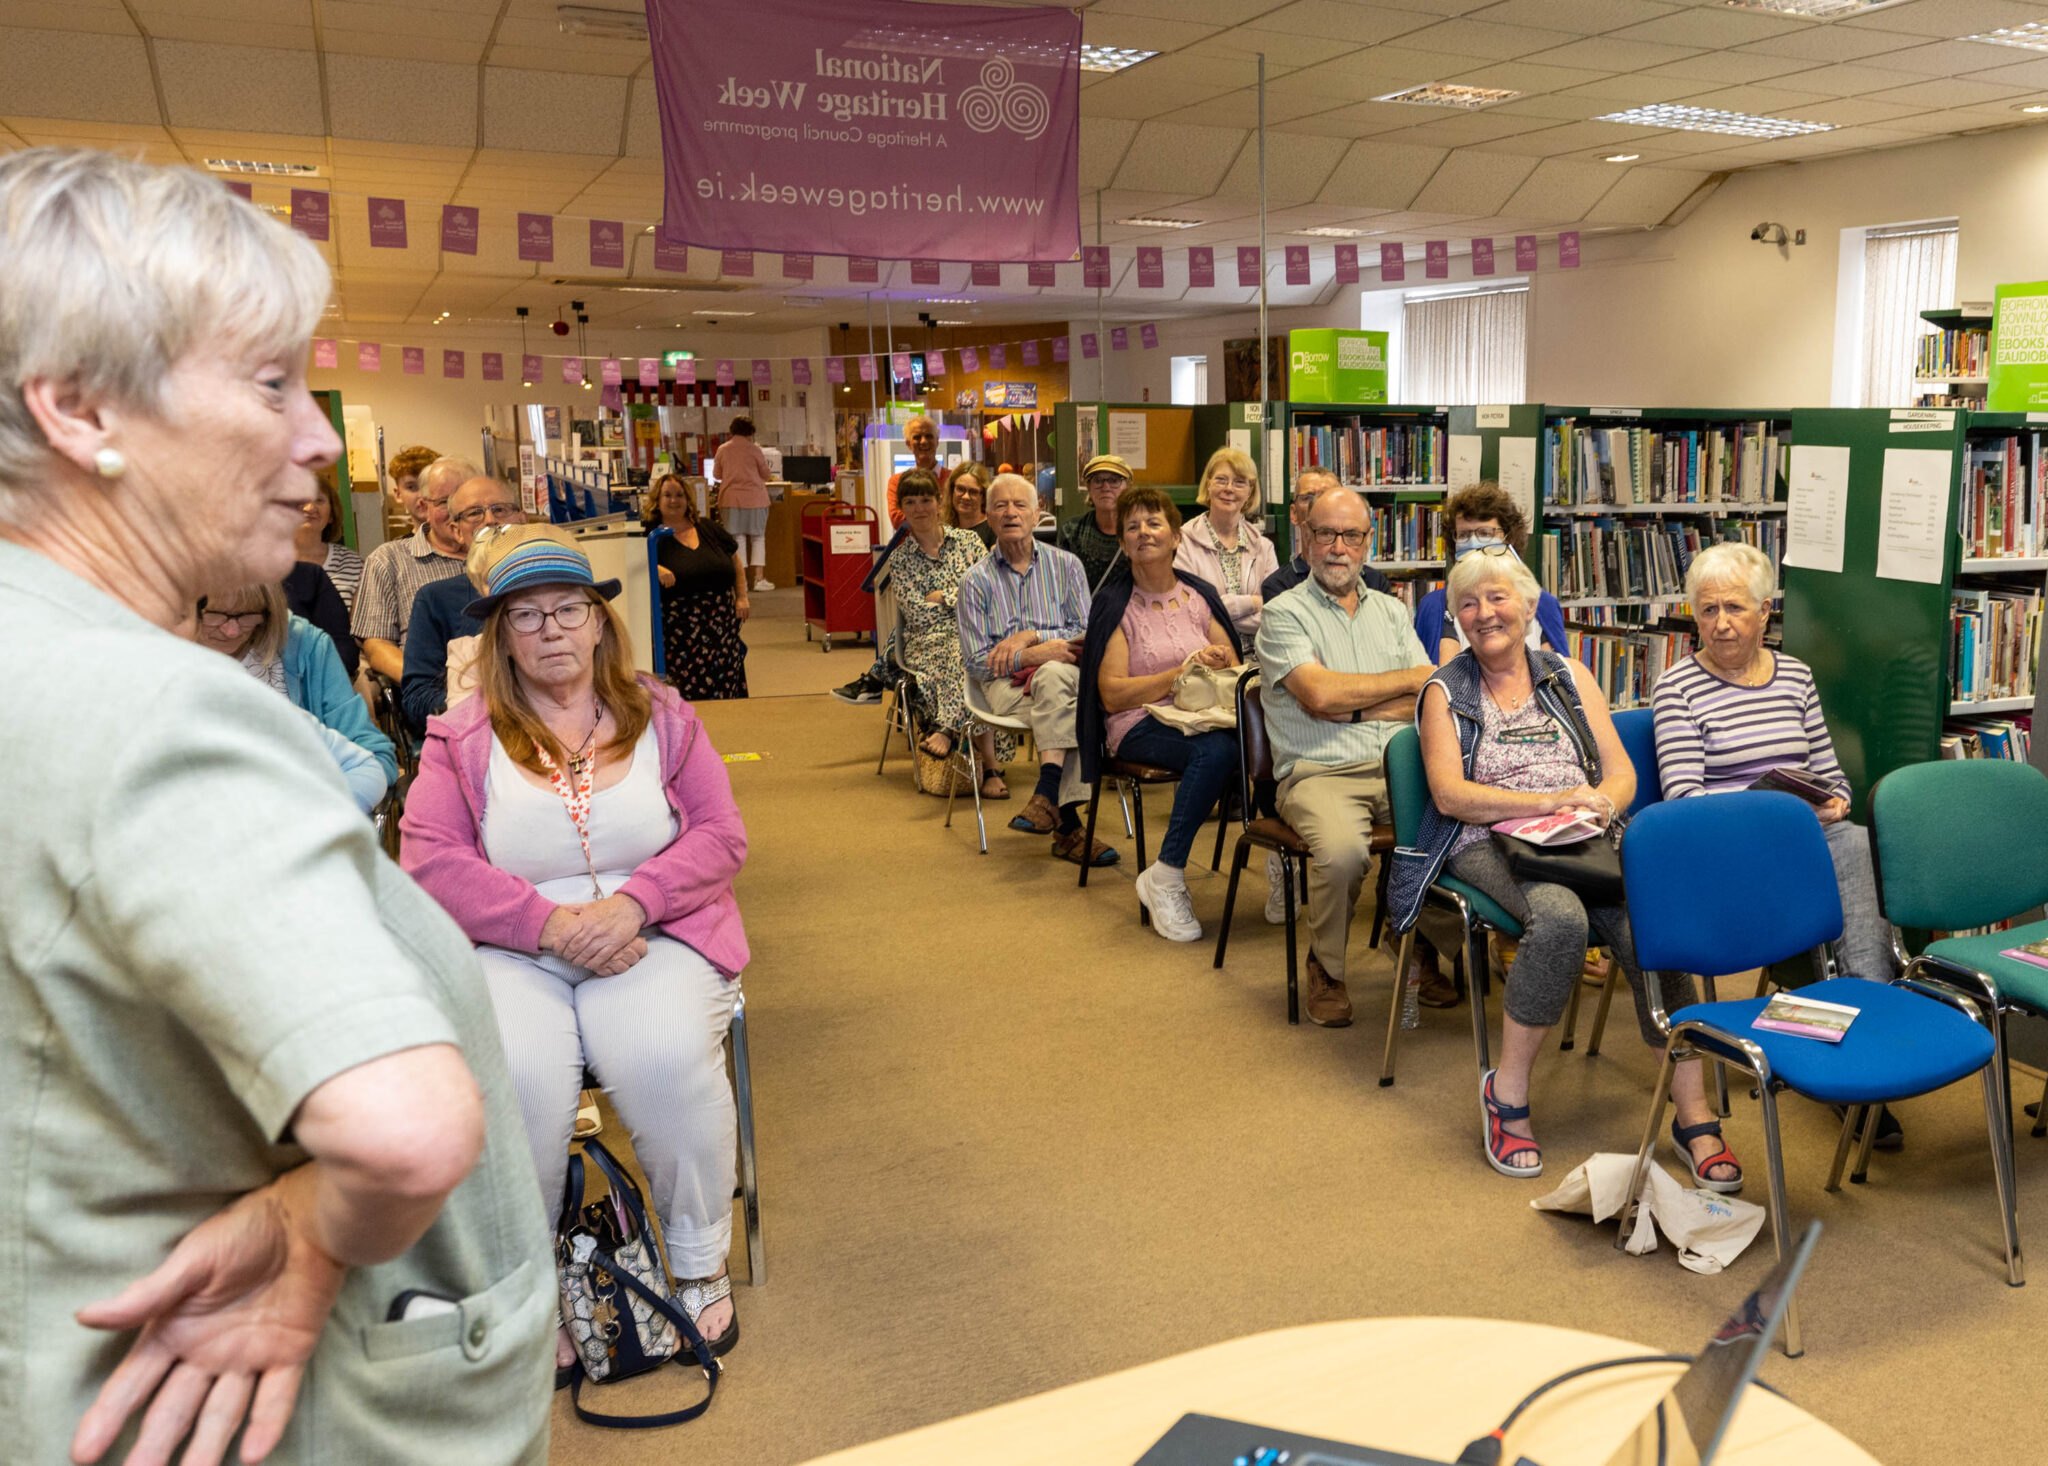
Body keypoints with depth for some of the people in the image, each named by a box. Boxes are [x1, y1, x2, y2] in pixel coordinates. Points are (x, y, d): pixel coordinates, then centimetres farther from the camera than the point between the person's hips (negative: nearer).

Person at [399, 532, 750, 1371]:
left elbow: (721, 836, 4)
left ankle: (701, 1265, -6)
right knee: (512, 1076, -31)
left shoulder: (661, 716, 11)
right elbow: (430, 860, -2)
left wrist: (632, 902, -14)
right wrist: (550, 923, -15)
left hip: (654, 936, 0)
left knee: (667, 1059, -30)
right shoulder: (460, 738, 8)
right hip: (511, 951, 0)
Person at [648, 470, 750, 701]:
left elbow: (736, 562, 21)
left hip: (722, 623, 4)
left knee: (725, 687, 2)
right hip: (680, 628, -4)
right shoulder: (653, 535, 2)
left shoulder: (707, 529, 14)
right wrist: (656, 569, -32)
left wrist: (742, 597, 11)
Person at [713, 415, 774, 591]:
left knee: (737, 539, 6)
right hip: (754, 498, -2)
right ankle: (759, 578, 3)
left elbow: (716, 474, 11)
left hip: (730, 498, 2)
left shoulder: (722, 450, 1)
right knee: (758, 538, 8)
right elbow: (765, 474, 2)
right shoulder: (754, 449, -6)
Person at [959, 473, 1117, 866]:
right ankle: (1067, 818, -41)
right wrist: (1034, 654, -14)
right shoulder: (976, 580, 10)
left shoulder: (1065, 565, 14)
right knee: (1069, 707, -35)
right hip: (1007, 685, -1)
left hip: (1061, 675, 1)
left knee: (1054, 674, -38)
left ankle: (1048, 791, -42)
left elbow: (1087, 634, 4)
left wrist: (1029, 637, -10)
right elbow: (975, 662, 2)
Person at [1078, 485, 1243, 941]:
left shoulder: (1199, 595, 15)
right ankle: (1164, 880, -25)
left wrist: (1222, 665, -8)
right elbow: (1112, 694, -6)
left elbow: (1236, 669, 17)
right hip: (1140, 725, -4)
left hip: (1201, 715, 4)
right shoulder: (1115, 603, 2)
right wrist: (1185, 671, -14)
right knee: (1216, 749, -36)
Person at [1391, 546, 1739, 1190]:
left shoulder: (1570, 677, 18)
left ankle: (1694, 1113, -21)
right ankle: (1508, 1089, -19)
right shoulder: (1445, 692, 11)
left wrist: (1594, 805, -12)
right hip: (1490, 844, -2)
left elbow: (1622, 775, 12)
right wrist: (1552, 800, -14)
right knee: (1560, 917, -35)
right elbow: (1450, 793, -4)